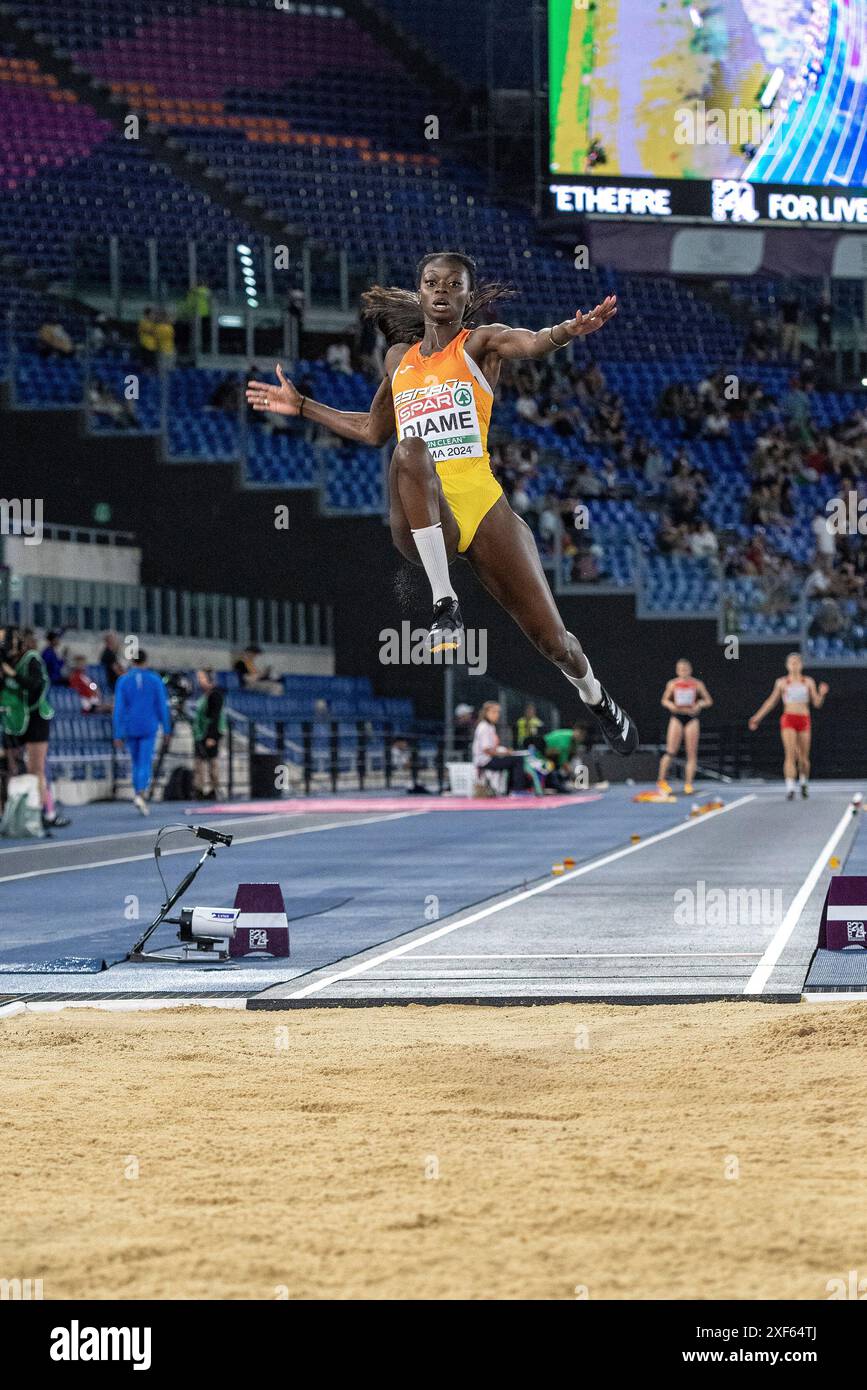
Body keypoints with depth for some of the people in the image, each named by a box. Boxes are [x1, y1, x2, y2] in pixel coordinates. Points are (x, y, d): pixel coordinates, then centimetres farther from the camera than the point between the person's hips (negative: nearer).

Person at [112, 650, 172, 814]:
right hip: (149, 728, -2)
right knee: (145, 763, -5)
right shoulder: (155, 680, -3)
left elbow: (119, 709, -3)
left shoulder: (123, 681, -1)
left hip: (130, 729, 2)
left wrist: (118, 734, -2)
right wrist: (166, 728, 9)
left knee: (136, 763, 17)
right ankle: (140, 794, -25)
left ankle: (138, 795, 17)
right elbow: (162, 706, -1)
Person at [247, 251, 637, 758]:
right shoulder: (400, 358, 19)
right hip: (422, 522, 2)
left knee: (552, 639, -3)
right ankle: (445, 605, -33)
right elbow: (373, 430, 34)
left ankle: (594, 696, 35)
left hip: (480, 503, -2)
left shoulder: (480, 342, 6)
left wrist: (568, 331, -40)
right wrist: (301, 406, 35)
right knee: (411, 451, -34)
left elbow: (533, 343, -18)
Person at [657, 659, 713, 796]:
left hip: (691, 718, 0)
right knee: (671, 751, -7)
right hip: (677, 717, 0)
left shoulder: (697, 685, 2)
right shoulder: (673, 684, 4)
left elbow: (708, 701, 8)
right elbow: (665, 700, 14)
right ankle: (661, 781, 0)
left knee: (692, 753, -2)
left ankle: (688, 784, 2)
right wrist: (670, 705, -8)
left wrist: (700, 704, -12)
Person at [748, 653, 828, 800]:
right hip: (788, 719, -1)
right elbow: (771, 702, 14)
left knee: (803, 757, 6)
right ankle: (790, 789, -23)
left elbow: (817, 704, 7)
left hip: (804, 720, 1)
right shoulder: (782, 682, 7)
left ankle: (804, 782, 33)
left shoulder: (808, 682, 9)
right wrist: (757, 717, 10)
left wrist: (822, 694, -14)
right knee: (790, 755, -16)